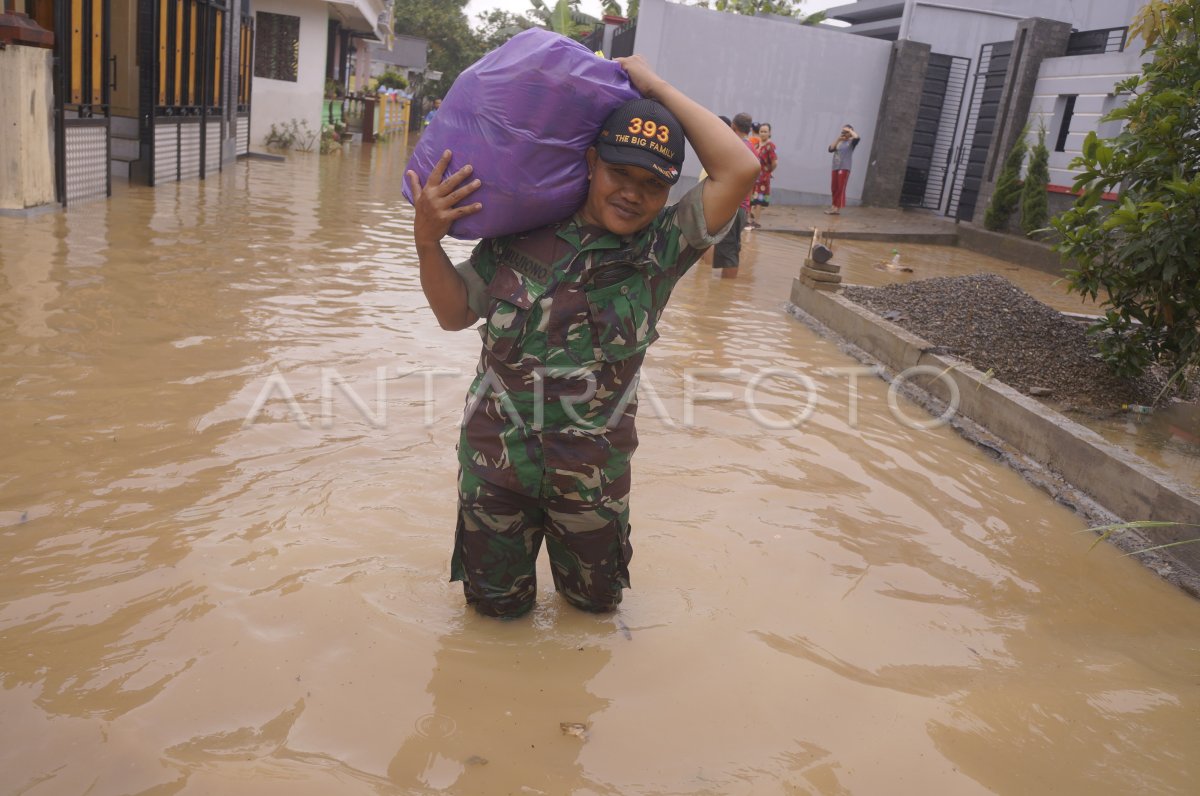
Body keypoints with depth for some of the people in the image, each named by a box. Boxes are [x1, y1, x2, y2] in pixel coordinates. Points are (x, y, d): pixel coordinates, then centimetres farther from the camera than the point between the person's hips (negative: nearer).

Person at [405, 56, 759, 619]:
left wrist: (656, 88, -16)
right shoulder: (524, 230, -9)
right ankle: (522, 529, 47)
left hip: (592, 468, 0)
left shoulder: (662, 248, -10)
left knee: (596, 599, 23)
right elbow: (455, 313, 0)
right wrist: (428, 242, -17)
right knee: (496, 602, 18)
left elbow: (739, 170, -22)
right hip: (495, 453, 0)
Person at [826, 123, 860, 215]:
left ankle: (838, 208, -8)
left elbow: (857, 137, -19)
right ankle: (834, 206, 17)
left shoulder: (851, 142, 1)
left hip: (844, 168, -6)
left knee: (840, 188, -7)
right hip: (835, 168, 6)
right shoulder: (839, 142, 15)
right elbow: (830, 149, 4)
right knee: (834, 188, 8)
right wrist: (838, 139, -2)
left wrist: (850, 130, -6)